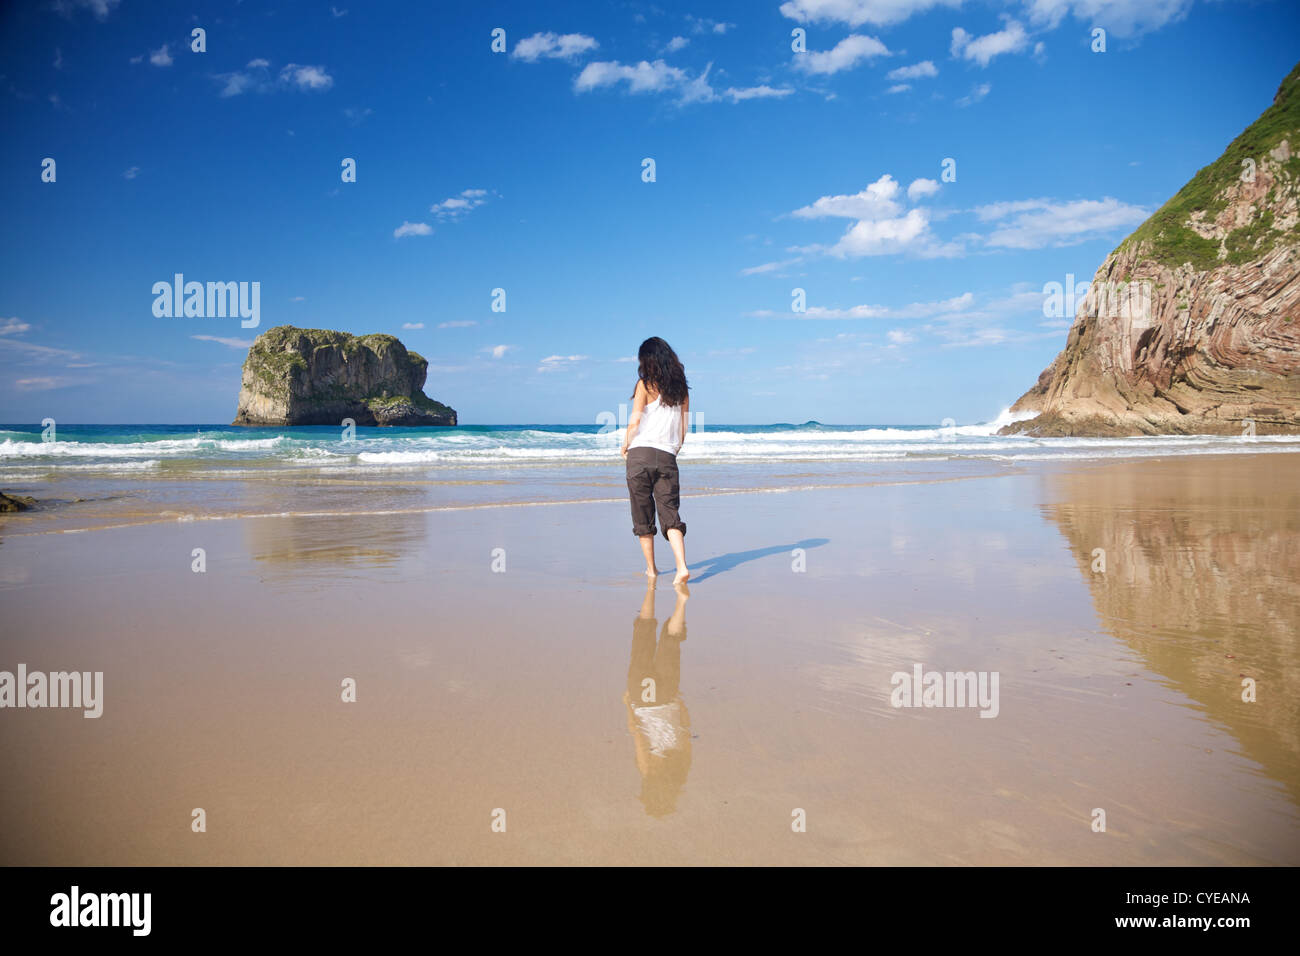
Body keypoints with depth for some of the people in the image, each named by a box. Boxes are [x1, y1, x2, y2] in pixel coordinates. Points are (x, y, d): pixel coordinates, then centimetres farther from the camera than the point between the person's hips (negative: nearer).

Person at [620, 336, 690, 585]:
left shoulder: (645, 385, -3)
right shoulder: (681, 389, 11)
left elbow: (635, 421, -7)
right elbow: (684, 427, 13)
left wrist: (625, 446, 8)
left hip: (641, 453, -3)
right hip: (668, 457, 4)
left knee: (643, 516, 8)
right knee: (670, 514, 1)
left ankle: (651, 569, 15)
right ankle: (682, 566, -17)